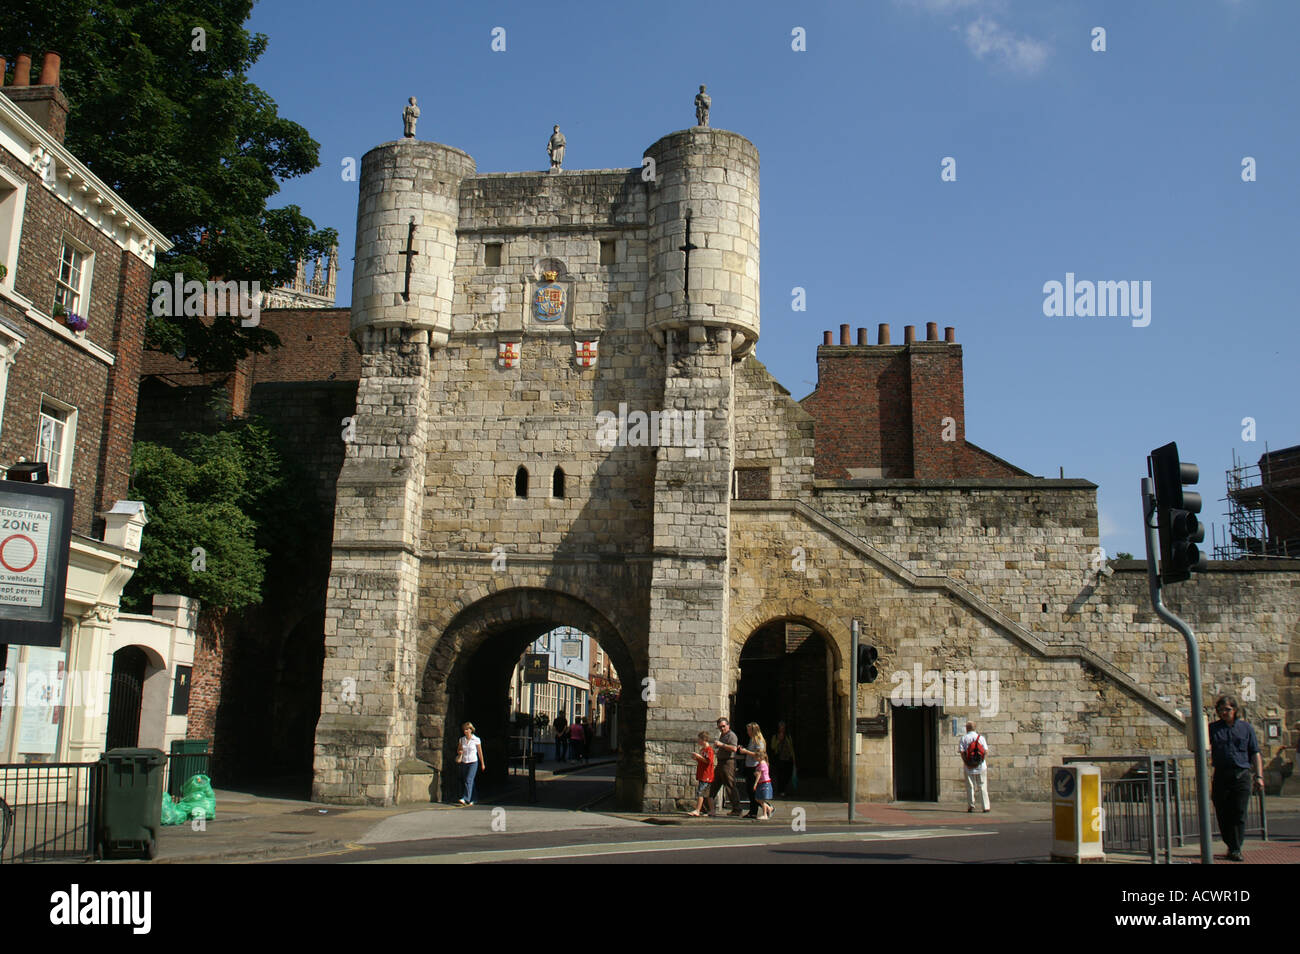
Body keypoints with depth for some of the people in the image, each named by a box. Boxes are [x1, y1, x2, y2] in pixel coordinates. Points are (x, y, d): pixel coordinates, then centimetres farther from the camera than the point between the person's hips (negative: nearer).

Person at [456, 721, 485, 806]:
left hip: (473, 762, -5)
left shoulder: (476, 740, -5)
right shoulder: (461, 739, 4)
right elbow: (458, 750, 17)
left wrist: (482, 764, 9)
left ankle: (465, 799, -22)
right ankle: (471, 800, 16)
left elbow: (480, 752, 3)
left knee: (468, 780, -17)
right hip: (464, 762, 5)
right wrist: (459, 752, -8)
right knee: (463, 781, 5)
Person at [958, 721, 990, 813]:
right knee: (983, 787, 5)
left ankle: (971, 805, 2)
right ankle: (986, 806, 2)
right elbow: (986, 751, -3)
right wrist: (986, 763, -1)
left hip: (969, 767, -1)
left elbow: (961, 752, -8)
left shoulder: (964, 738, 2)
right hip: (981, 765, 1)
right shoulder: (981, 738, 5)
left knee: (970, 787, 5)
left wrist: (966, 763, -9)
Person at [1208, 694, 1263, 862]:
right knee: (1223, 815, 5)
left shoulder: (1245, 727, 9)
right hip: (1221, 776, 1)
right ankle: (1231, 846, 20)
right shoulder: (1213, 728, 8)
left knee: (1239, 814, -6)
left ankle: (1235, 849, -1)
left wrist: (1259, 776, 4)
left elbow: (1255, 753, 11)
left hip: (1242, 775, -1)